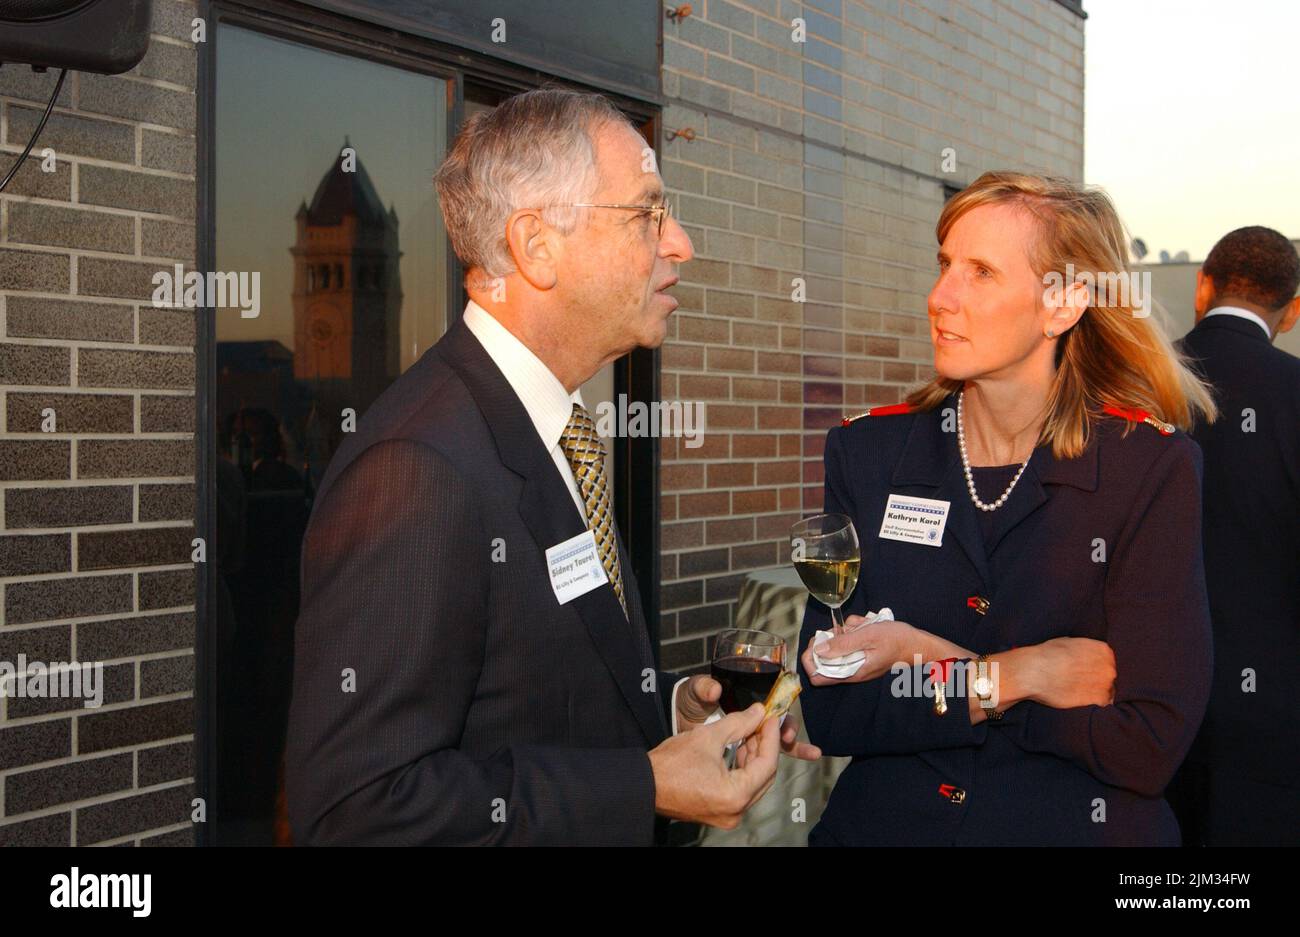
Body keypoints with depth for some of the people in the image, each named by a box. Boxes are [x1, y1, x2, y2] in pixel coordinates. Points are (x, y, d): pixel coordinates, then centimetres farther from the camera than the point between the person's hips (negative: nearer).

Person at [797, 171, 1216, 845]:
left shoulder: (1151, 468, -13)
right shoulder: (865, 452, -7)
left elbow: (1149, 745, -19)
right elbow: (826, 714, -10)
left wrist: (926, 668, -19)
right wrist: (1012, 679, -19)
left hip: (1073, 824, -2)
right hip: (881, 822, 2)